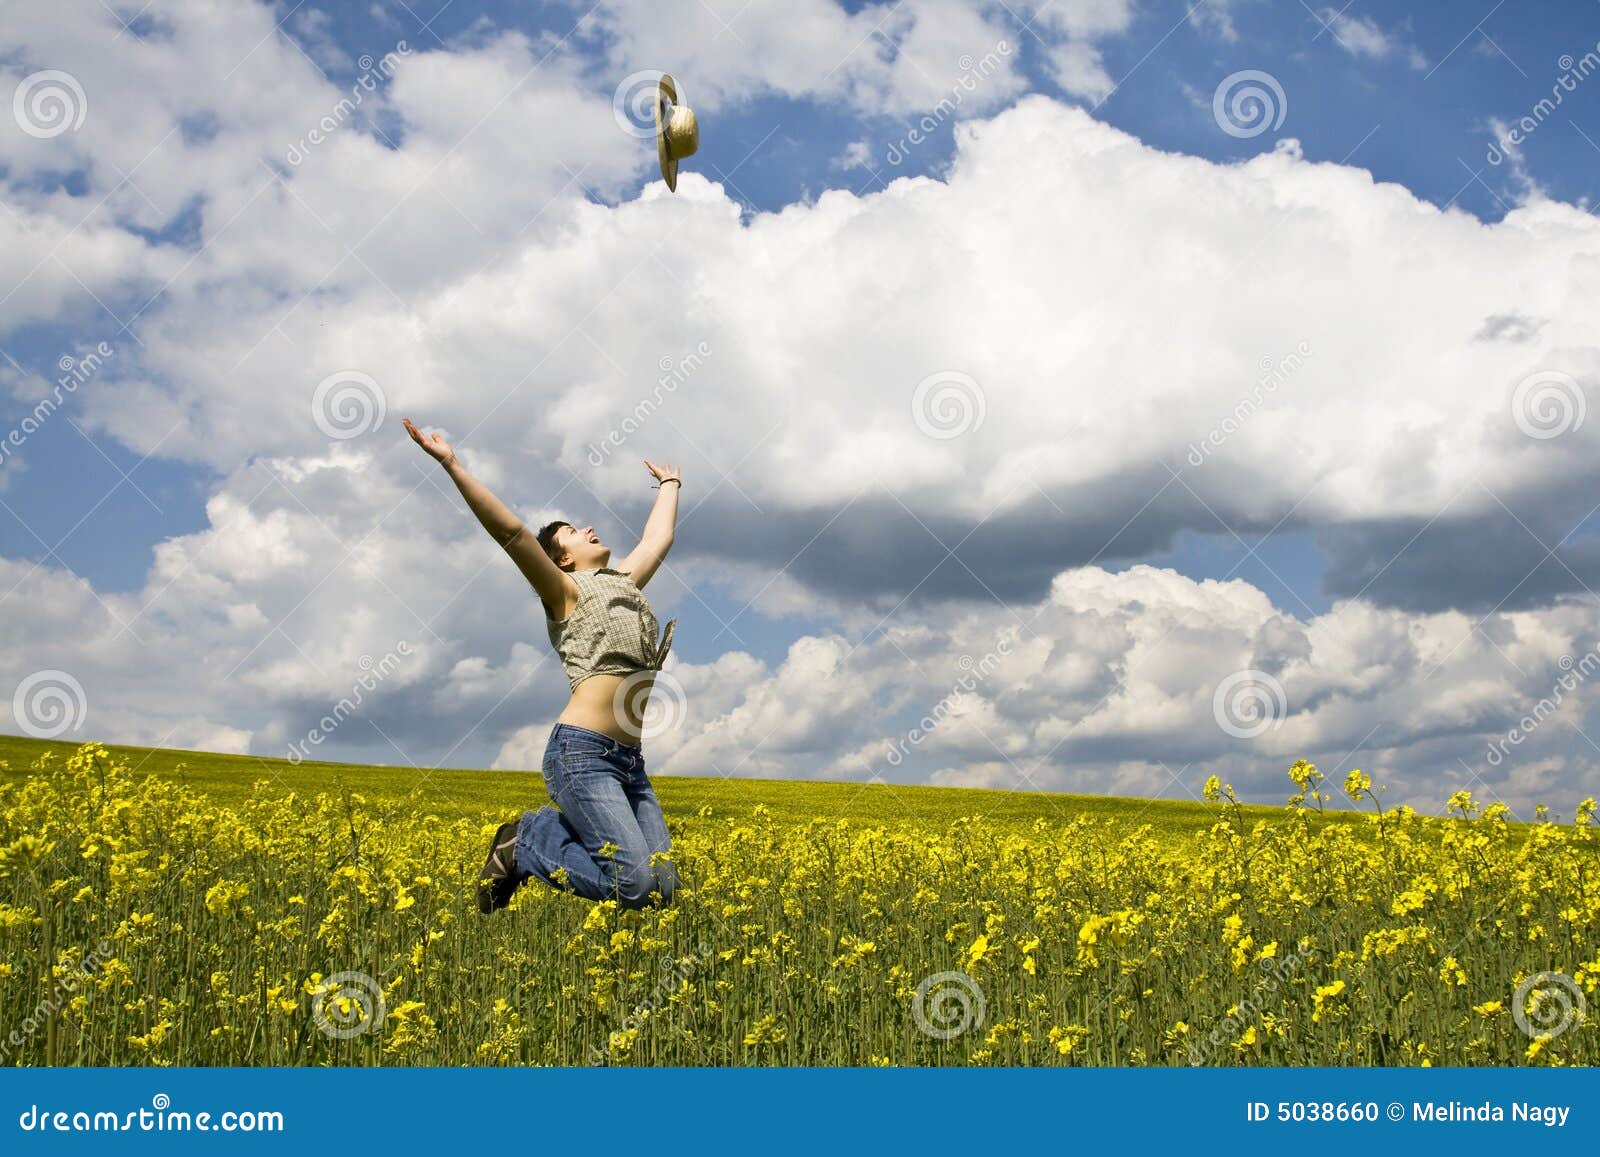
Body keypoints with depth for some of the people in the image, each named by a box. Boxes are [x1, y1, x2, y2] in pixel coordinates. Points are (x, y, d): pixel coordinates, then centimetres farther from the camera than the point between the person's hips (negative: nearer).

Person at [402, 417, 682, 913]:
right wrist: (452, 464, -17)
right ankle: (527, 841, 2)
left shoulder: (625, 581, 22)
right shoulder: (566, 590, 3)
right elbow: (511, 530, -10)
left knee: (664, 886, -4)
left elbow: (658, 537, 39)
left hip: (628, 761, 7)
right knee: (636, 885, -19)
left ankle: (560, 829, 14)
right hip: (581, 754, -7)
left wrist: (669, 485, 51)